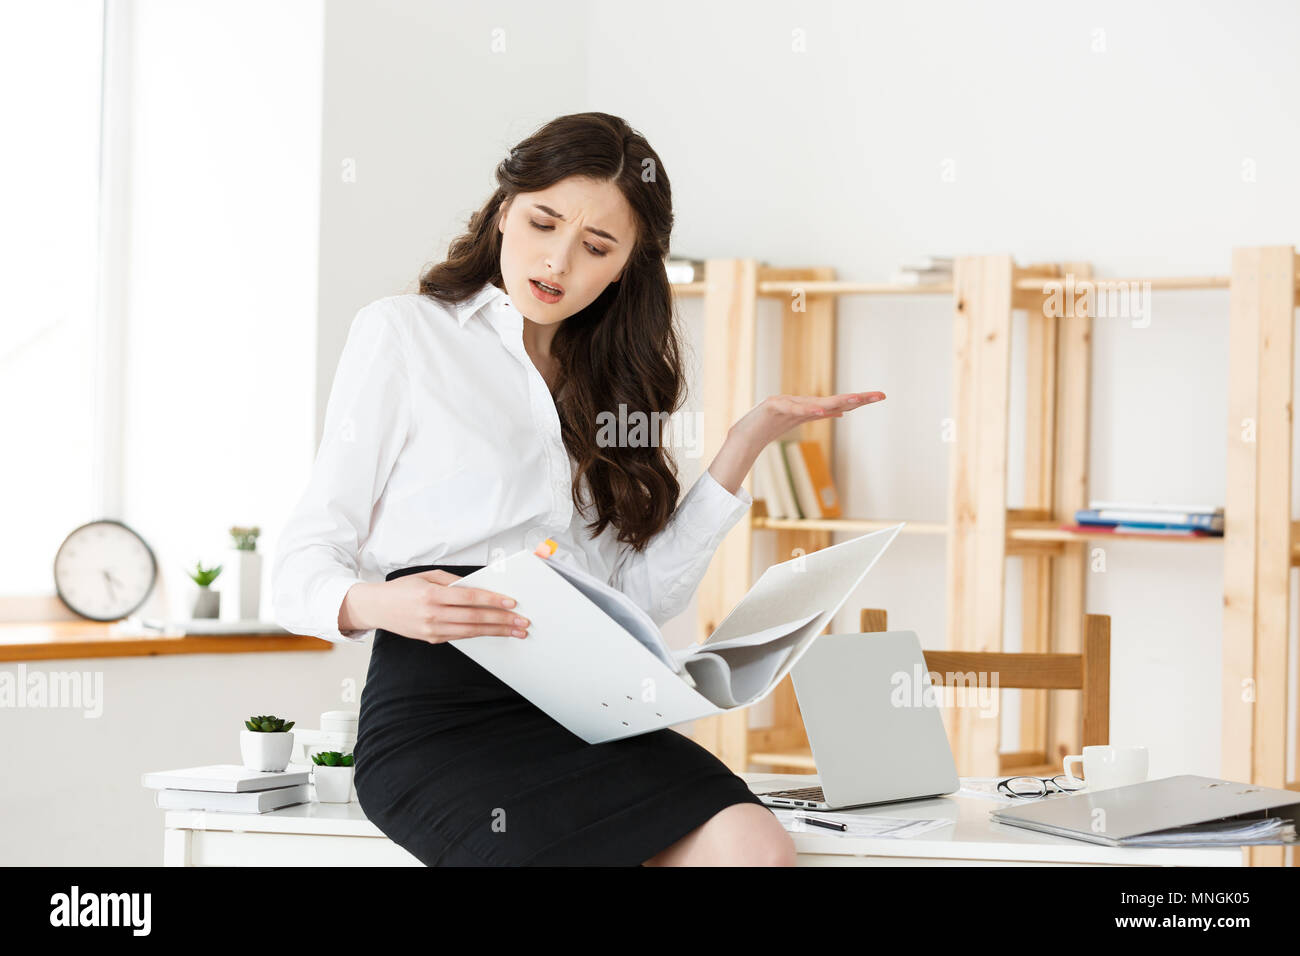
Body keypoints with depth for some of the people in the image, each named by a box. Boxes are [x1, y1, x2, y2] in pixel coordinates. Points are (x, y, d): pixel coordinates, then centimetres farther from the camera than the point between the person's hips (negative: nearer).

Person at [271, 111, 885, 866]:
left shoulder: (602, 385, 24)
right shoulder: (404, 335, 8)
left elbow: (642, 598, 13)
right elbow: (305, 564, 2)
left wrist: (748, 442, 12)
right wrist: (379, 604, -21)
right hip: (438, 710, -4)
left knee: (754, 846, -26)